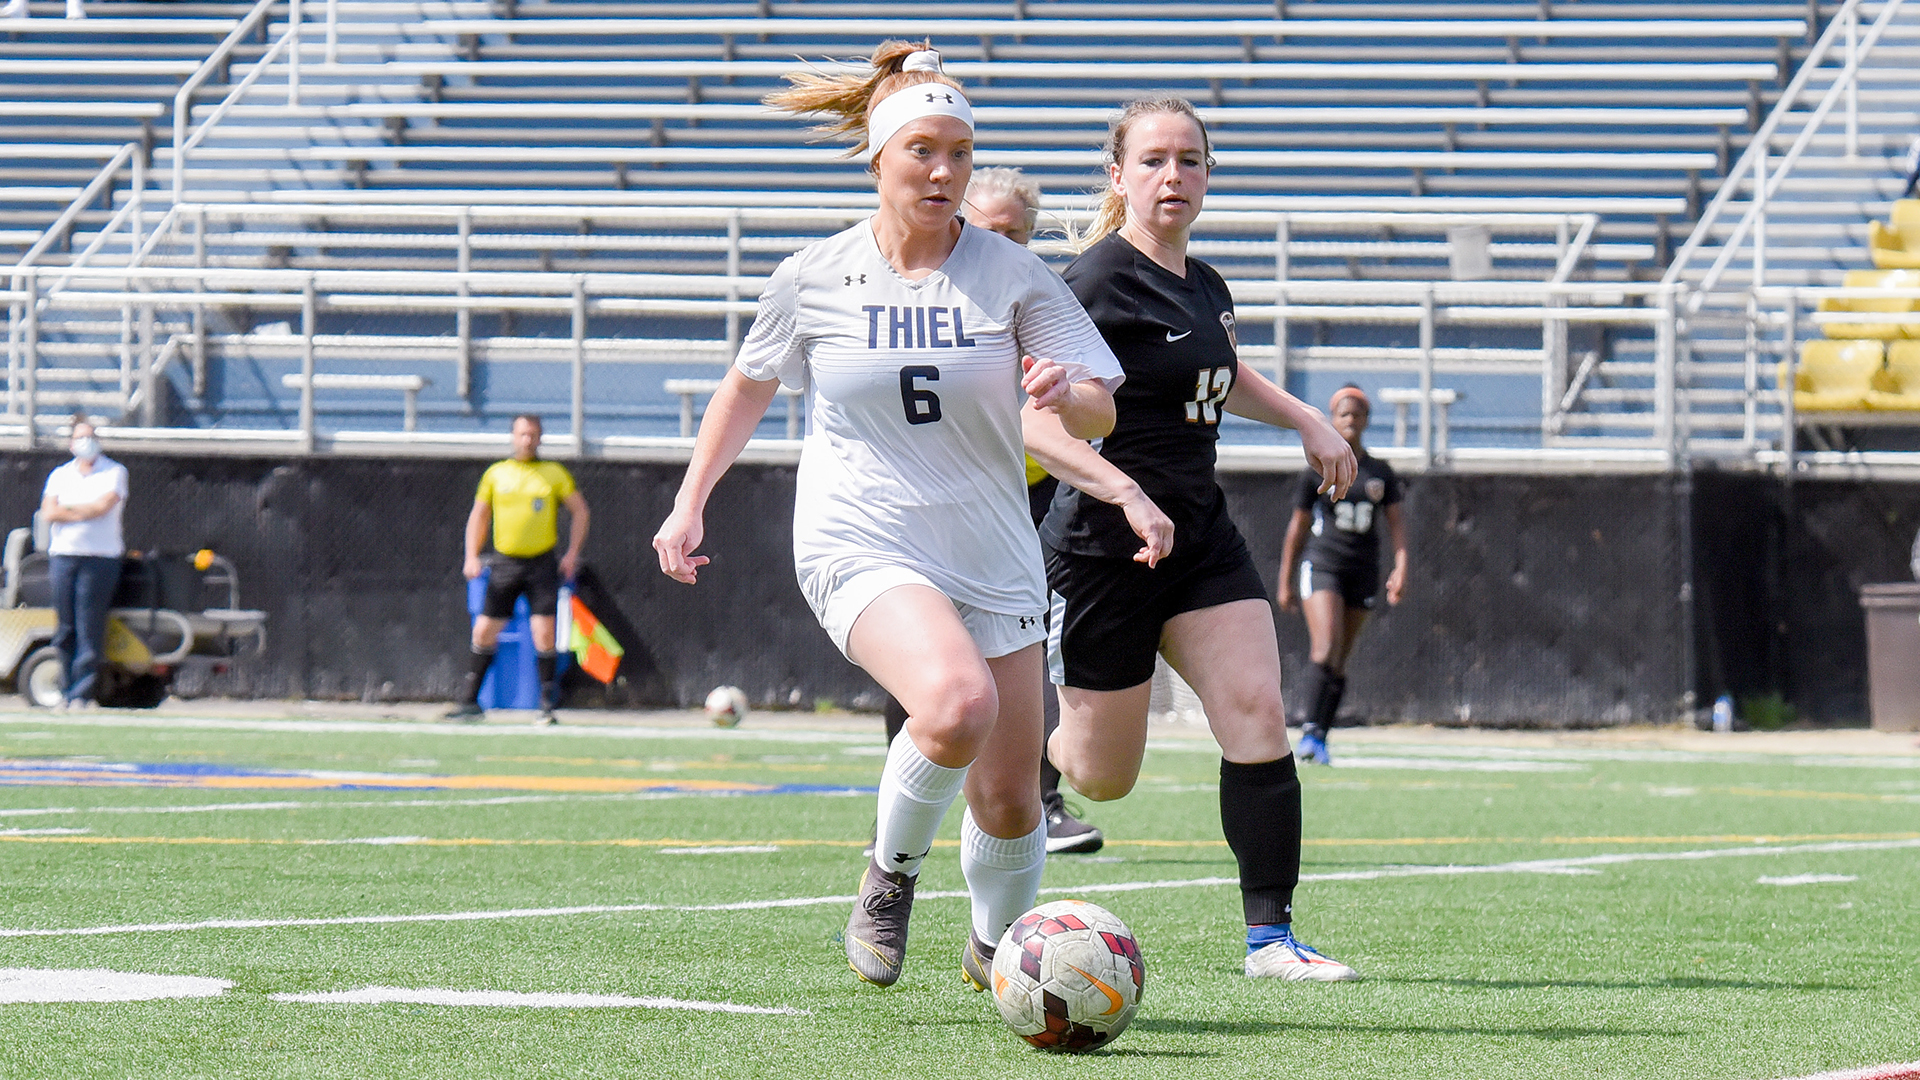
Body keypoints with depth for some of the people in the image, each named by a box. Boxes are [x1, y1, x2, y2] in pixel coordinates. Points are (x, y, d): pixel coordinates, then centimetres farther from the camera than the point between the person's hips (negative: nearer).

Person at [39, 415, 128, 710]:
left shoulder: (114, 472, 6)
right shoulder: (60, 475, 15)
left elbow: (104, 505, -10)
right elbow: (48, 513, 0)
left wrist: (67, 510, -2)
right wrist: (87, 512, -6)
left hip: (100, 556, -3)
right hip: (63, 555, 3)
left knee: (89, 629, -8)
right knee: (65, 629, 2)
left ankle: (82, 693, -6)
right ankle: (66, 691, 9)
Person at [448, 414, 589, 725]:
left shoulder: (555, 474, 4)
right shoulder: (496, 473, 8)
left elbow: (580, 511, 10)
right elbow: (479, 515, 15)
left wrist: (572, 553, 0)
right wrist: (472, 556, 4)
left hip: (542, 563, -2)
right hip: (505, 561, 2)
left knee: (544, 634, -9)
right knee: (484, 632, 1)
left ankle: (547, 706, -1)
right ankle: (469, 701, 10)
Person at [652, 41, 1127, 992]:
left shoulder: (1011, 274, -1)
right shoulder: (815, 277, 0)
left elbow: (1102, 412, -3)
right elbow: (748, 385, 18)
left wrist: (1065, 394, -26)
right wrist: (689, 504, 14)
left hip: (992, 557, 3)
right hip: (859, 546, -3)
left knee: (1009, 799, 4)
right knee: (957, 704, -33)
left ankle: (995, 948, 35)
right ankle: (891, 874, -6)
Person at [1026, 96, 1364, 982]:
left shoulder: (1205, 286, 9)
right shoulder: (1099, 283, -16)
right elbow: (1027, 416, -24)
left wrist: (1307, 419, 18)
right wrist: (1123, 491, -33)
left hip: (1200, 536, 7)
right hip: (1102, 548, -7)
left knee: (1257, 715, -11)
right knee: (1103, 774, 3)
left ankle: (1269, 936, -8)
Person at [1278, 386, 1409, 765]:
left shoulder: (1381, 474, 9)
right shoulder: (1318, 471, 3)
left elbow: (1396, 523, 7)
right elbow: (1298, 527, 8)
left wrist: (1401, 567, -9)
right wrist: (1285, 583, 9)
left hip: (1363, 573, 3)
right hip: (1322, 564, -3)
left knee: (1339, 662, 6)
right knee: (1326, 649, -20)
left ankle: (1319, 738, 13)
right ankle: (1309, 730, -21)